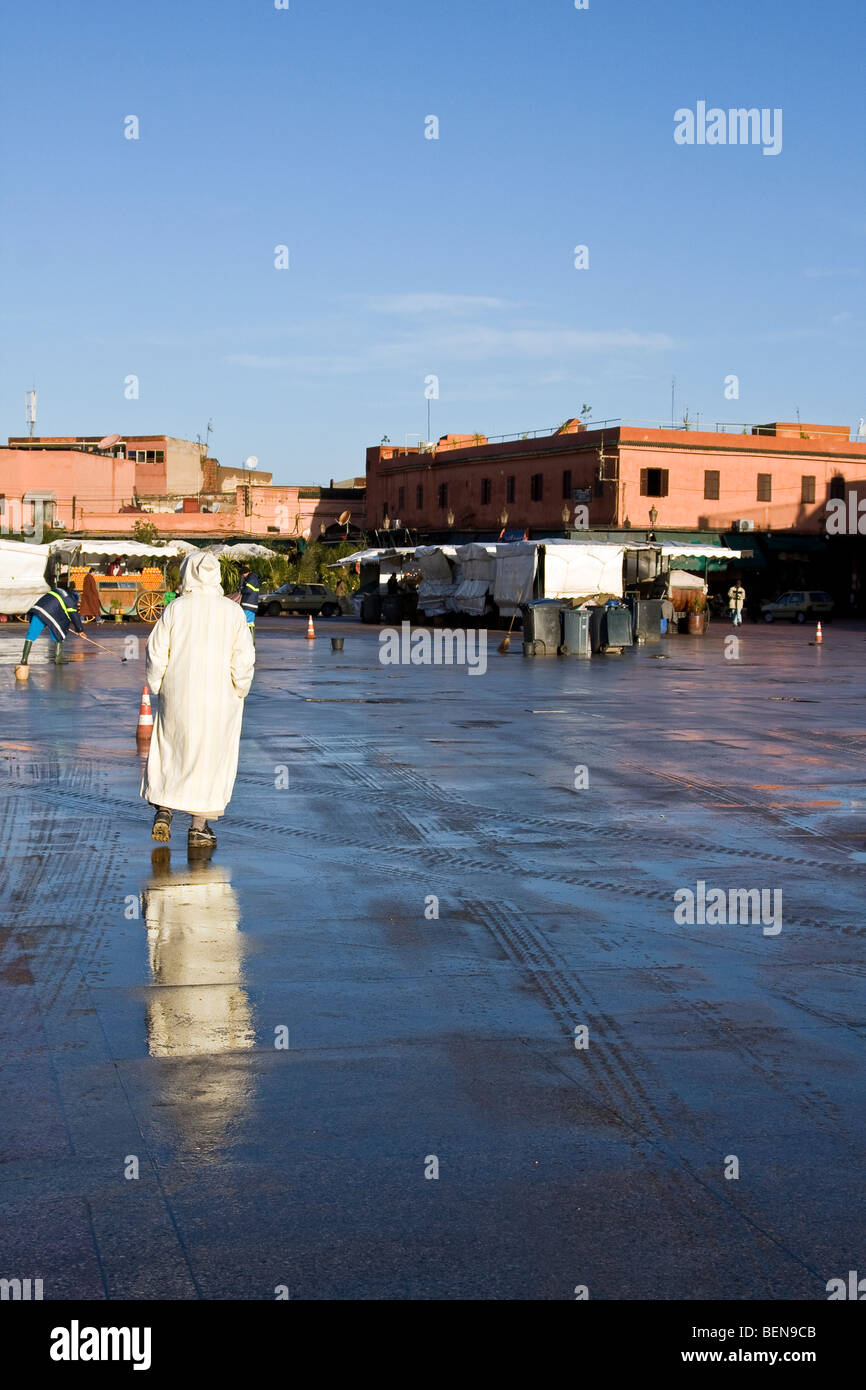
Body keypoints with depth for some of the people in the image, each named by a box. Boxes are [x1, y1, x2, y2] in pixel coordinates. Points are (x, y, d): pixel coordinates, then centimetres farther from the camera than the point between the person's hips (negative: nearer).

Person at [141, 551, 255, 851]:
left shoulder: (174, 609, -4)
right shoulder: (233, 612, -4)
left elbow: (156, 655, -3)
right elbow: (244, 659, -6)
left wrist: (158, 687, 11)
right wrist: (239, 692, 7)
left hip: (178, 697, 0)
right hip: (219, 699, 0)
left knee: (169, 751, 18)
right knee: (210, 758, 8)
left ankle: (162, 810, 7)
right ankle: (199, 828, 10)